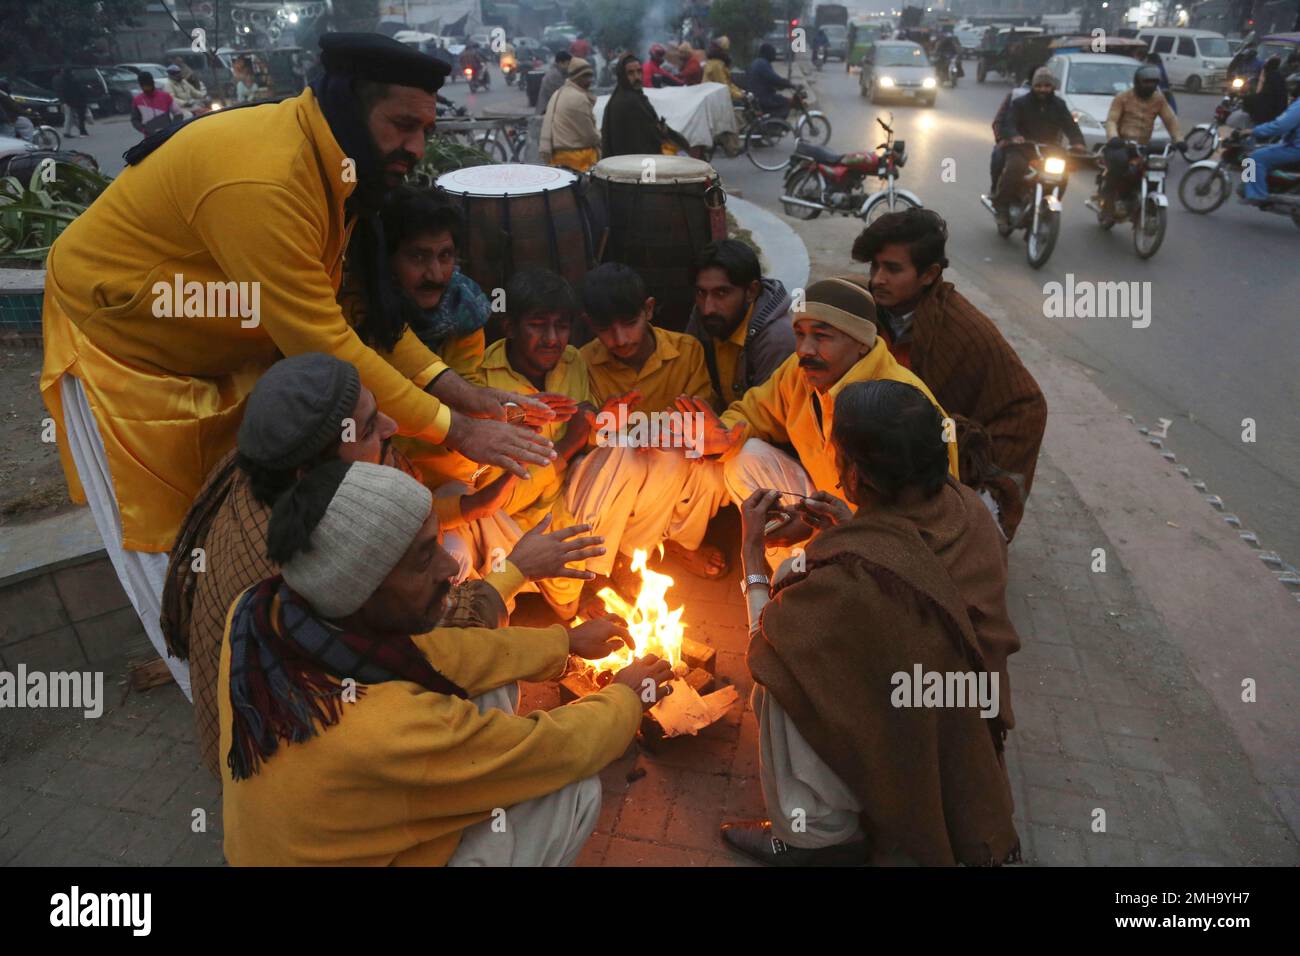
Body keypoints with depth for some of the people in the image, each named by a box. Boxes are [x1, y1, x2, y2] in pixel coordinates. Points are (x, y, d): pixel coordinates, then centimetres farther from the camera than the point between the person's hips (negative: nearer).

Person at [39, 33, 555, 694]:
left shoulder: (327, 161, -8)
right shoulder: (260, 180, -38)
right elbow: (321, 343, -38)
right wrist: (451, 428, -34)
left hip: (219, 345, 8)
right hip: (120, 344, -8)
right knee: (161, 534, 6)